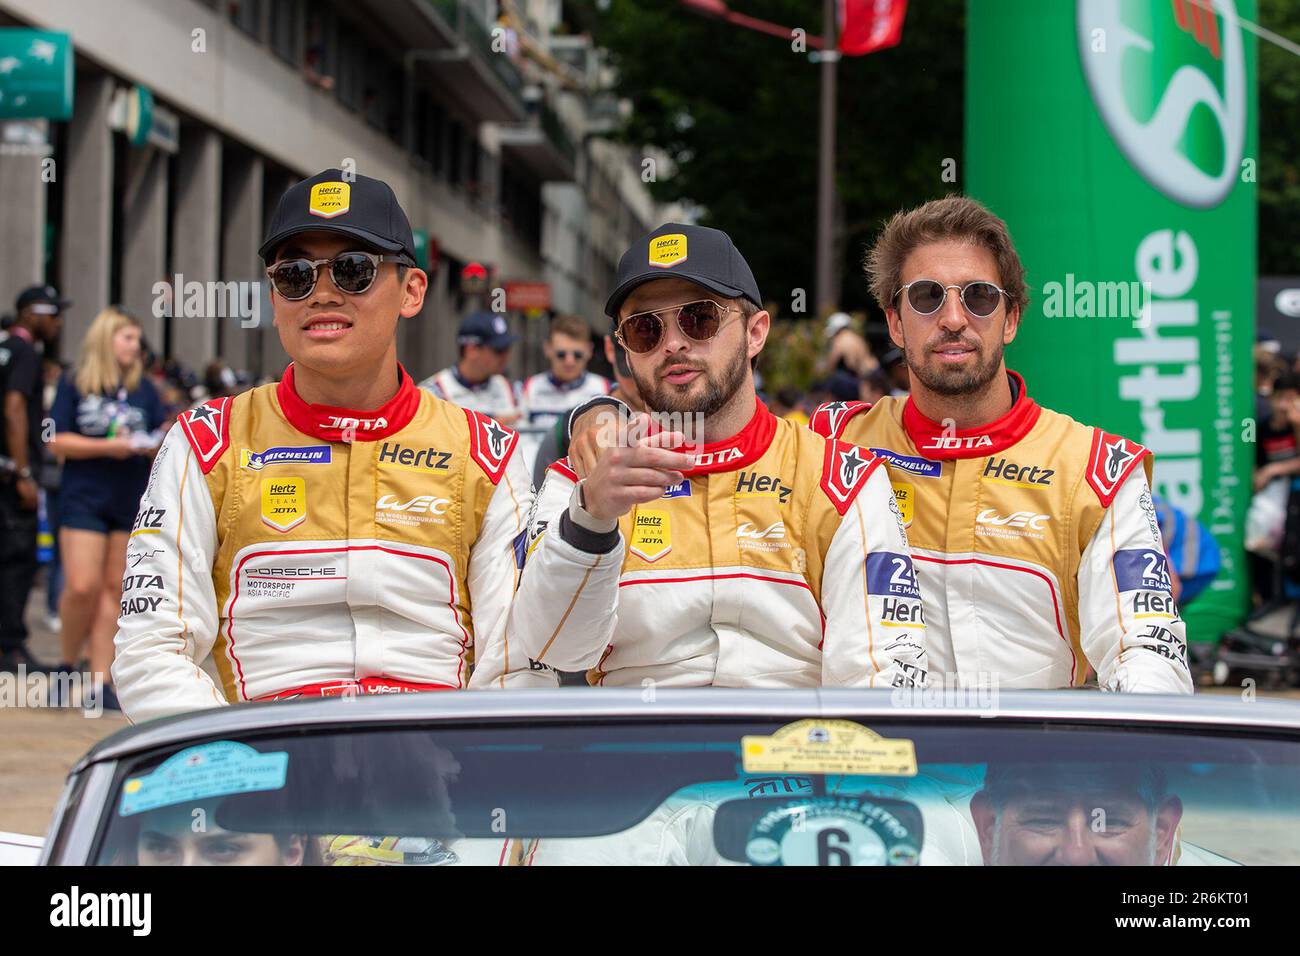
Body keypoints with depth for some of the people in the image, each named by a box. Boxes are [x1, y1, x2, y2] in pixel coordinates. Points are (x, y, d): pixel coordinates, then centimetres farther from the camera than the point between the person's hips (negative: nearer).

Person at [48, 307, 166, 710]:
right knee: (82, 587, -12)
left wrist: (155, 446, -12)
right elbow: (57, 441, -4)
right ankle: (67, 665, 10)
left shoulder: (143, 389, 11)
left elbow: (163, 439, 12)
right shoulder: (74, 385, 1)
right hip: (83, 499, -3)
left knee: (114, 588, 3)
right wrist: (107, 447, -14)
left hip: (132, 500, 3)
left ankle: (101, 681, 6)